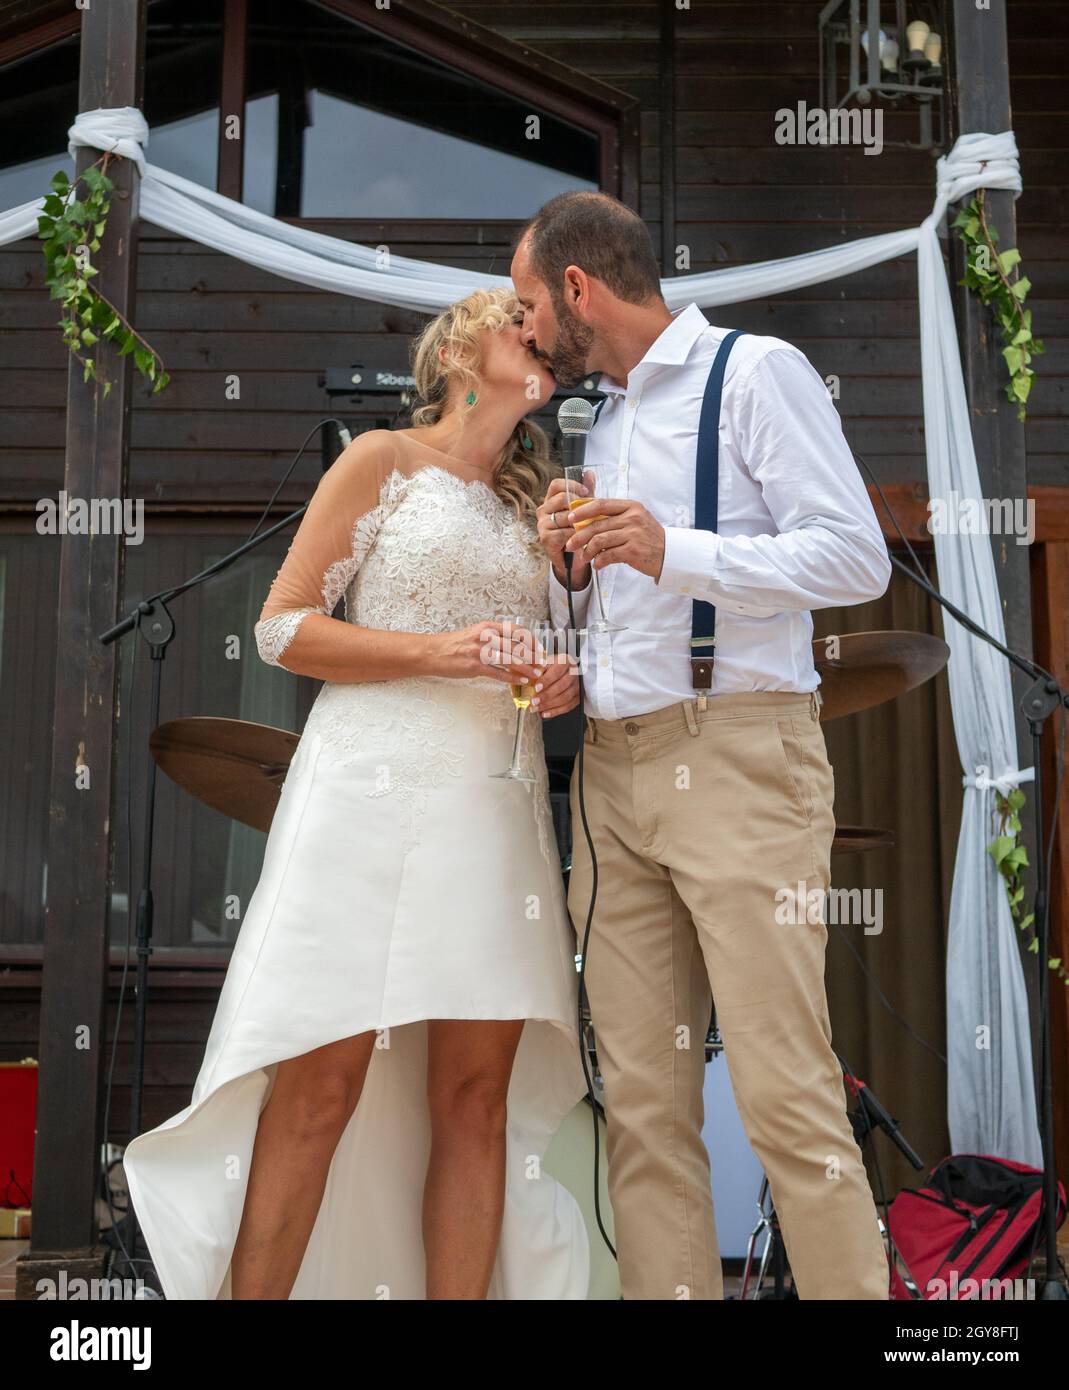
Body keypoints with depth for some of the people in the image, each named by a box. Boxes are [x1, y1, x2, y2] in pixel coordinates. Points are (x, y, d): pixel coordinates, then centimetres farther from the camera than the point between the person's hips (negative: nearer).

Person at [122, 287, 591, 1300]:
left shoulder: (530, 503, 23)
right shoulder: (385, 459, 6)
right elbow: (284, 628, -2)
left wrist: (561, 682, 6)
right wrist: (438, 653, -13)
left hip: (501, 807, 6)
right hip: (375, 788, -5)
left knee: (477, 1096, 1)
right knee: (322, 1084, -8)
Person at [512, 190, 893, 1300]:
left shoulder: (756, 372, 2)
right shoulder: (604, 420, 24)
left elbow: (856, 556, -8)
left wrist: (675, 552, -17)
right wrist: (568, 565, 7)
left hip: (735, 758, -7)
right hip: (612, 773, 7)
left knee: (785, 1095, -9)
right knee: (641, 1102, 3)